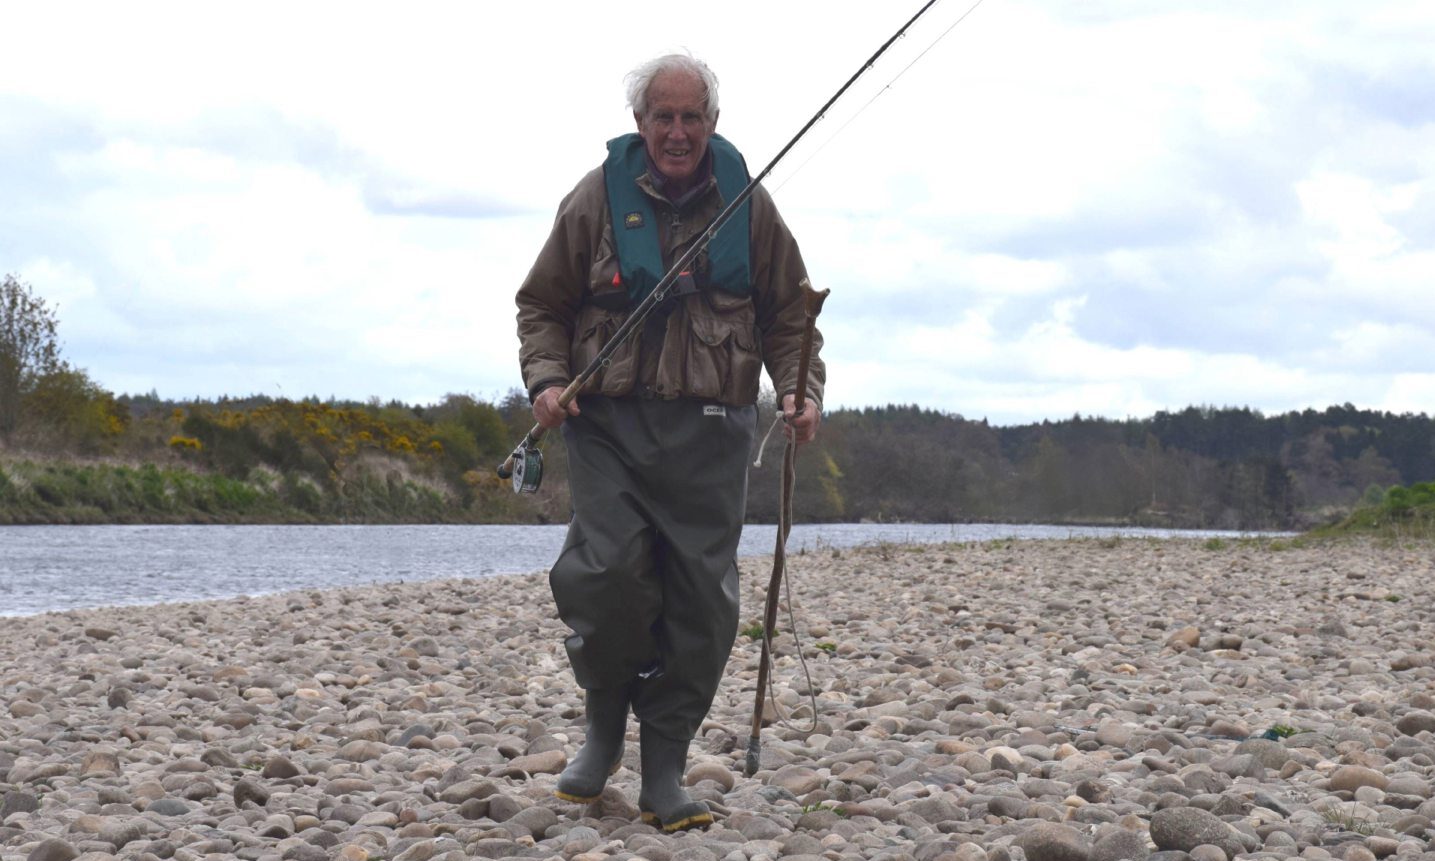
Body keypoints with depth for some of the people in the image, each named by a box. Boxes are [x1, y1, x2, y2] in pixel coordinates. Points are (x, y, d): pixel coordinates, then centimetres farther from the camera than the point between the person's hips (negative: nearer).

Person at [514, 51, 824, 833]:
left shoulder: (748, 204, 9)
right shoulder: (596, 199, 5)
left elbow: (788, 315, 16)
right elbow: (542, 304, 12)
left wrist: (800, 392, 0)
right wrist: (546, 380, -4)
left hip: (709, 429, 1)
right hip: (609, 421, -1)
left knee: (701, 603, -3)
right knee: (607, 572, -16)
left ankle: (664, 773, 6)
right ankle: (604, 726, 11)